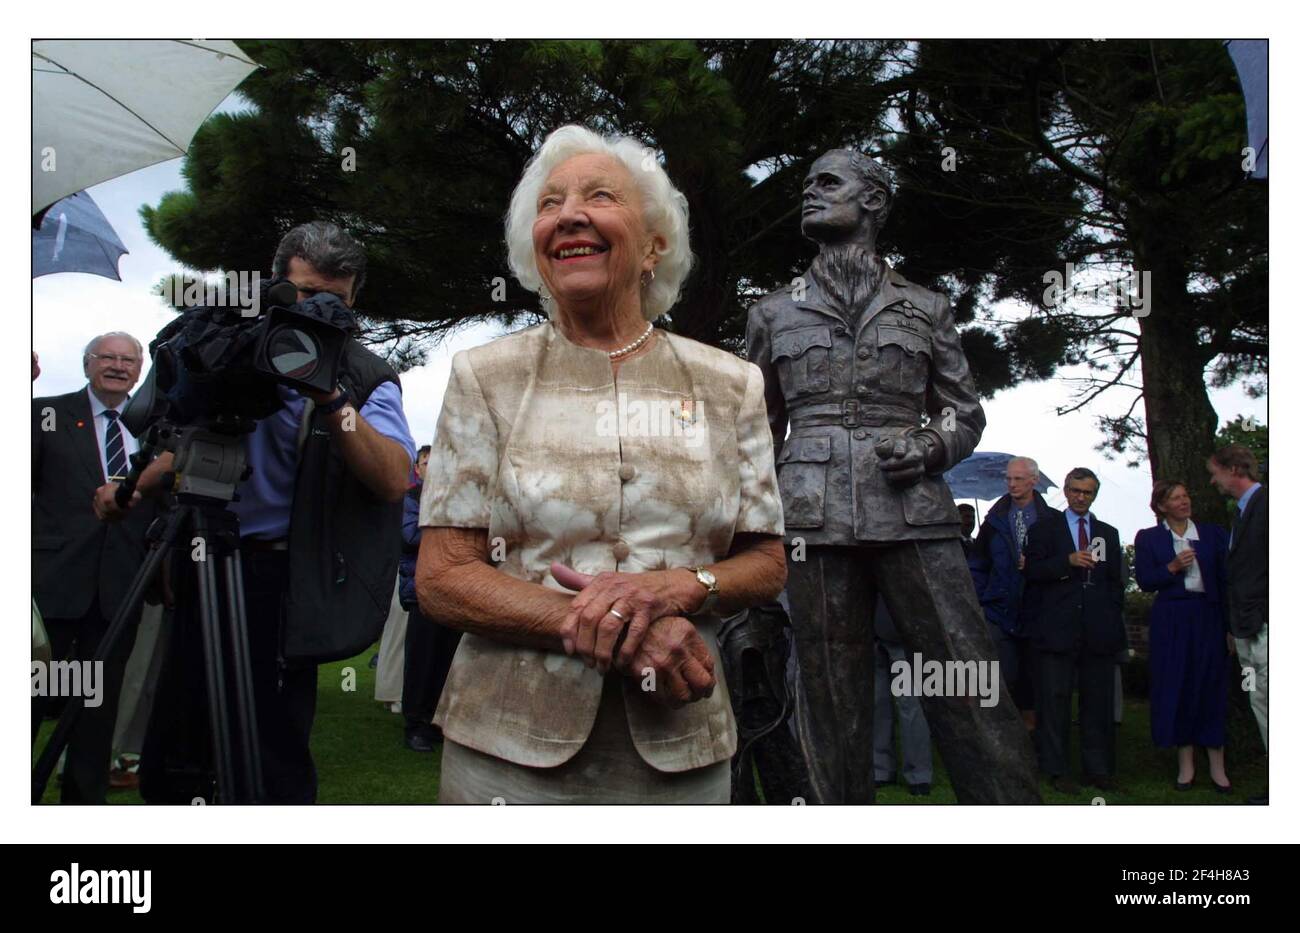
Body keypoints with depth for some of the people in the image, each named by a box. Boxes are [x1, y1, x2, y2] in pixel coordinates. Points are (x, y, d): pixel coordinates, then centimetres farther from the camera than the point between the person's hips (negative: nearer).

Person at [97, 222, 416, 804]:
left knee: (271, 766, -3)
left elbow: (394, 480, -22)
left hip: (277, 576, -6)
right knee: (169, 764, 15)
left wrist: (332, 400, -29)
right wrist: (136, 486, 11)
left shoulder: (366, 379, -6)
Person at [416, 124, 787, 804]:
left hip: (679, 750, 2)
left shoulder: (729, 384, 5)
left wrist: (681, 587, -15)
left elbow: (767, 564, 7)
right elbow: (440, 580, -5)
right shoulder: (485, 377, 1)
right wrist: (616, 635, -17)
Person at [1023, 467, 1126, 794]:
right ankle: (1057, 770, 3)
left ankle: (1098, 769, 11)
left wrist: (1112, 616, 6)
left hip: (1099, 631, 3)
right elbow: (1032, 570, -3)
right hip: (1057, 628, -3)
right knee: (1055, 699, -3)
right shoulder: (1045, 527, 9)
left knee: (1099, 702, 4)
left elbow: (1117, 580, 18)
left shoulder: (1108, 533, 19)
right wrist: (1068, 561, -16)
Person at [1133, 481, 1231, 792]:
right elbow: (1145, 581, -2)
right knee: (1177, 687, 2)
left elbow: (1225, 580, 4)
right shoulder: (1148, 538, 4)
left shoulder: (1213, 534, 8)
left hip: (1208, 617, 1)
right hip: (1171, 622, -1)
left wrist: (1230, 626, -2)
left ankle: (1217, 766, 8)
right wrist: (1173, 567, -18)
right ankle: (1185, 763, 13)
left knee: (1212, 687, 1)